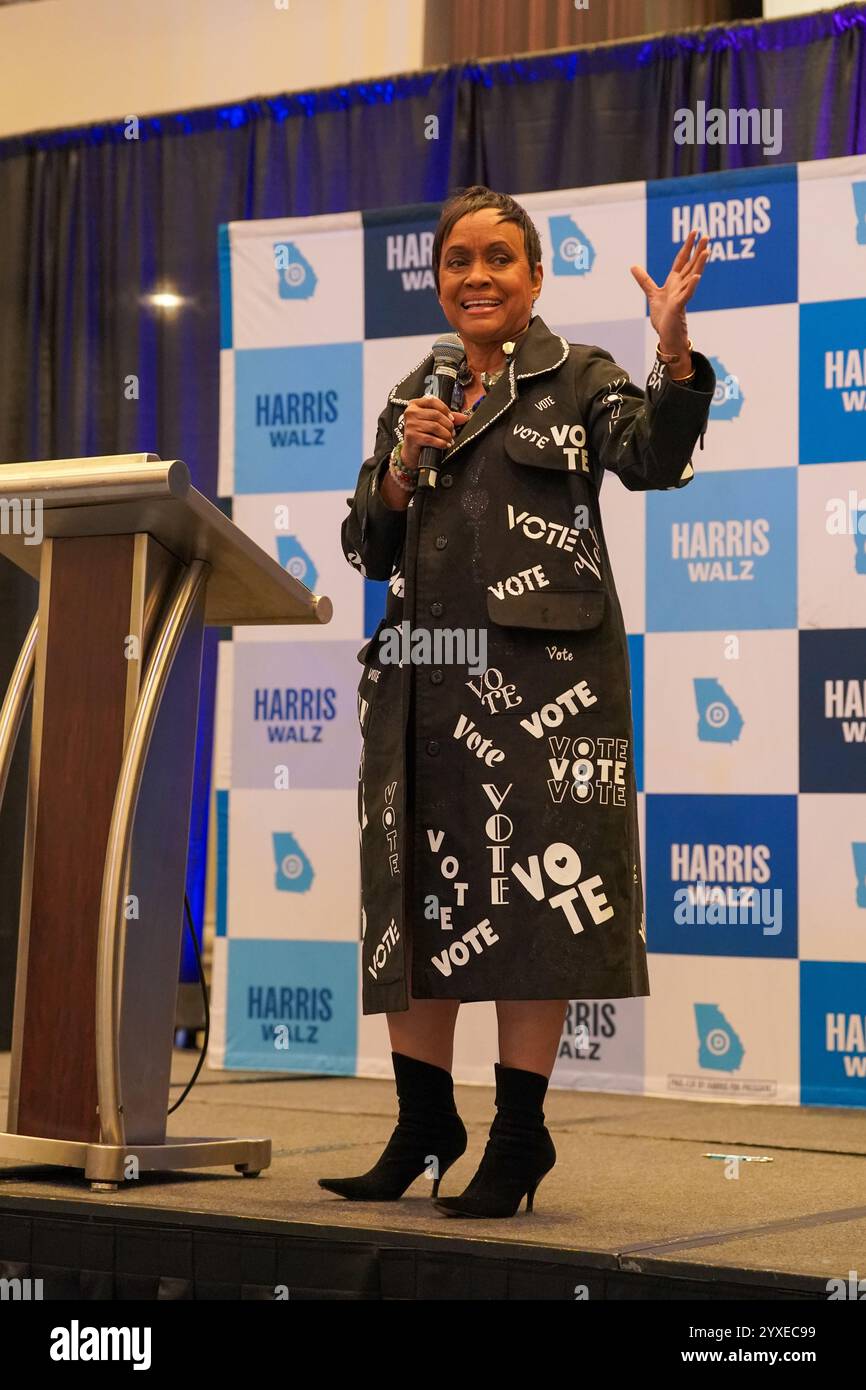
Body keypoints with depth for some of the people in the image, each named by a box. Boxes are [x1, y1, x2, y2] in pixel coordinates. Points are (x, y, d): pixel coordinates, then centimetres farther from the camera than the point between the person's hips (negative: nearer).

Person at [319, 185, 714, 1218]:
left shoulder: (578, 378, 6)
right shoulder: (410, 398, 18)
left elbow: (655, 461, -12)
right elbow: (369, 552, 14)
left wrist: (674, 348, -28)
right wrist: (403, 463, -3)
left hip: (539, 667, -5)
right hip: (425, 671, 5)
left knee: (533, 895, -6)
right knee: (415, 895, 7)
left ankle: (519, 1136, 1)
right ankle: (424, 1123, 17)